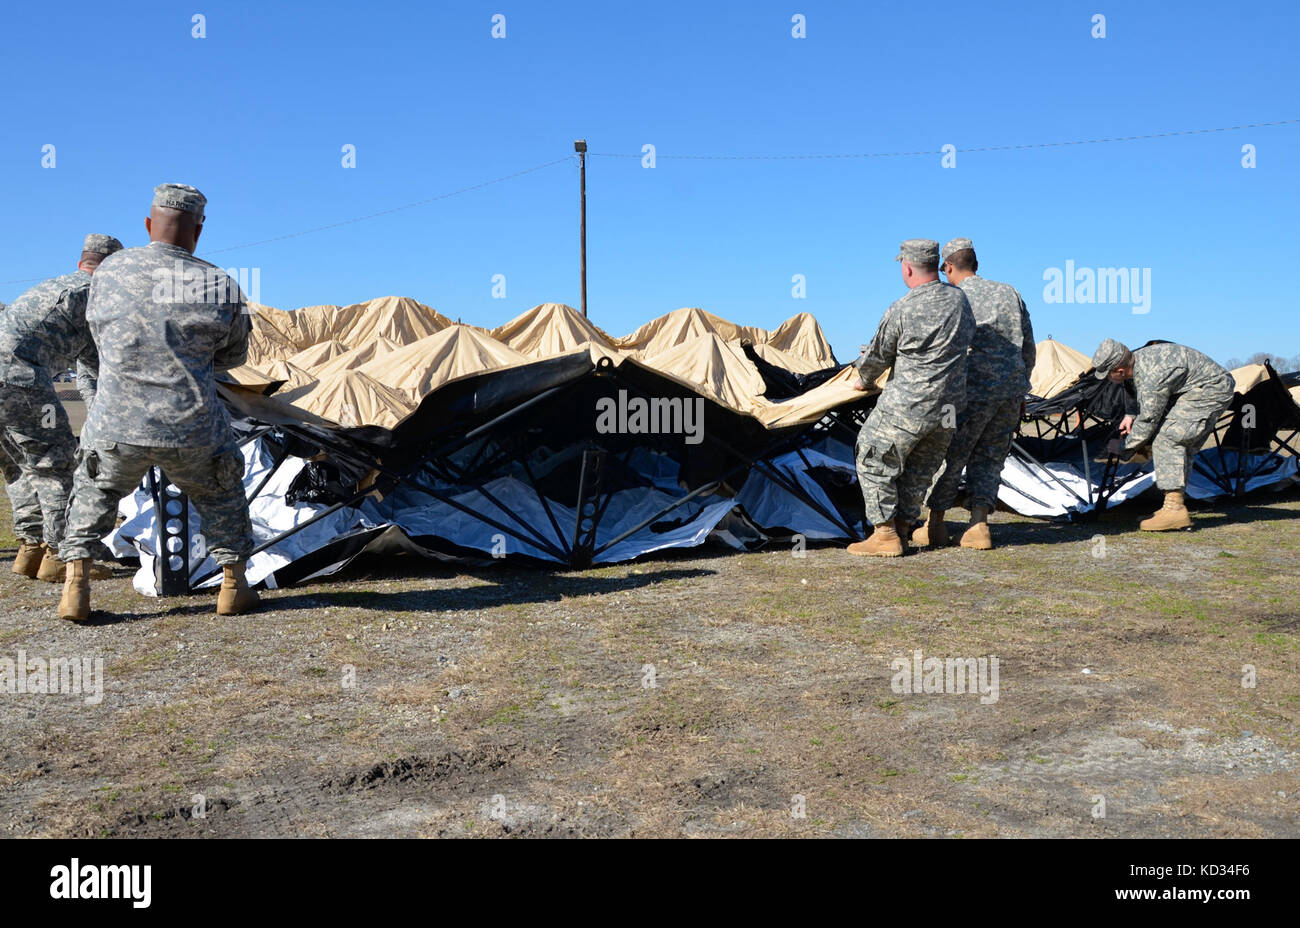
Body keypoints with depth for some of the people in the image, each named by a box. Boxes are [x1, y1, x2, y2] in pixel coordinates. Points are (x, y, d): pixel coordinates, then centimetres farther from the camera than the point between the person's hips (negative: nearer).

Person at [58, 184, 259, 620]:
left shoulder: (110, 271, 0)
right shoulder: (222, 286, -5)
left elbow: (100, 335, 16)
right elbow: (233, 356, 9)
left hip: (117, 424, 1)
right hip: (191, 428, -1)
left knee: (93, 493, 27)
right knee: (220, 496, 24)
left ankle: (75, 584, 20)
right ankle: (233, 584, 28)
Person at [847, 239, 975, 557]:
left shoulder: (901, 310, -16)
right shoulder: (960, 299, 4)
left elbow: (878, 356, -2)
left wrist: (863, 380, 19)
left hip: (907, 405, -7)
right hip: (948, 406, 7)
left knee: (875, 462, 7)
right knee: (919, 471, 17)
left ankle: (886, 535, 7)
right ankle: (901, 530, 21)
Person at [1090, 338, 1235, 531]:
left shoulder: (1151, 377, -31)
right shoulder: (1139, 358, -1)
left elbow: (1148, 421, -20)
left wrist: (1124, 449, -7)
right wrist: (1131, 416, 8)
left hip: (1213, 390, -10)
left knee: (1167, 437, -20)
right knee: (1180, 447, 8)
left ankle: (1174, 509, -22)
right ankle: (1176, 507, 10)